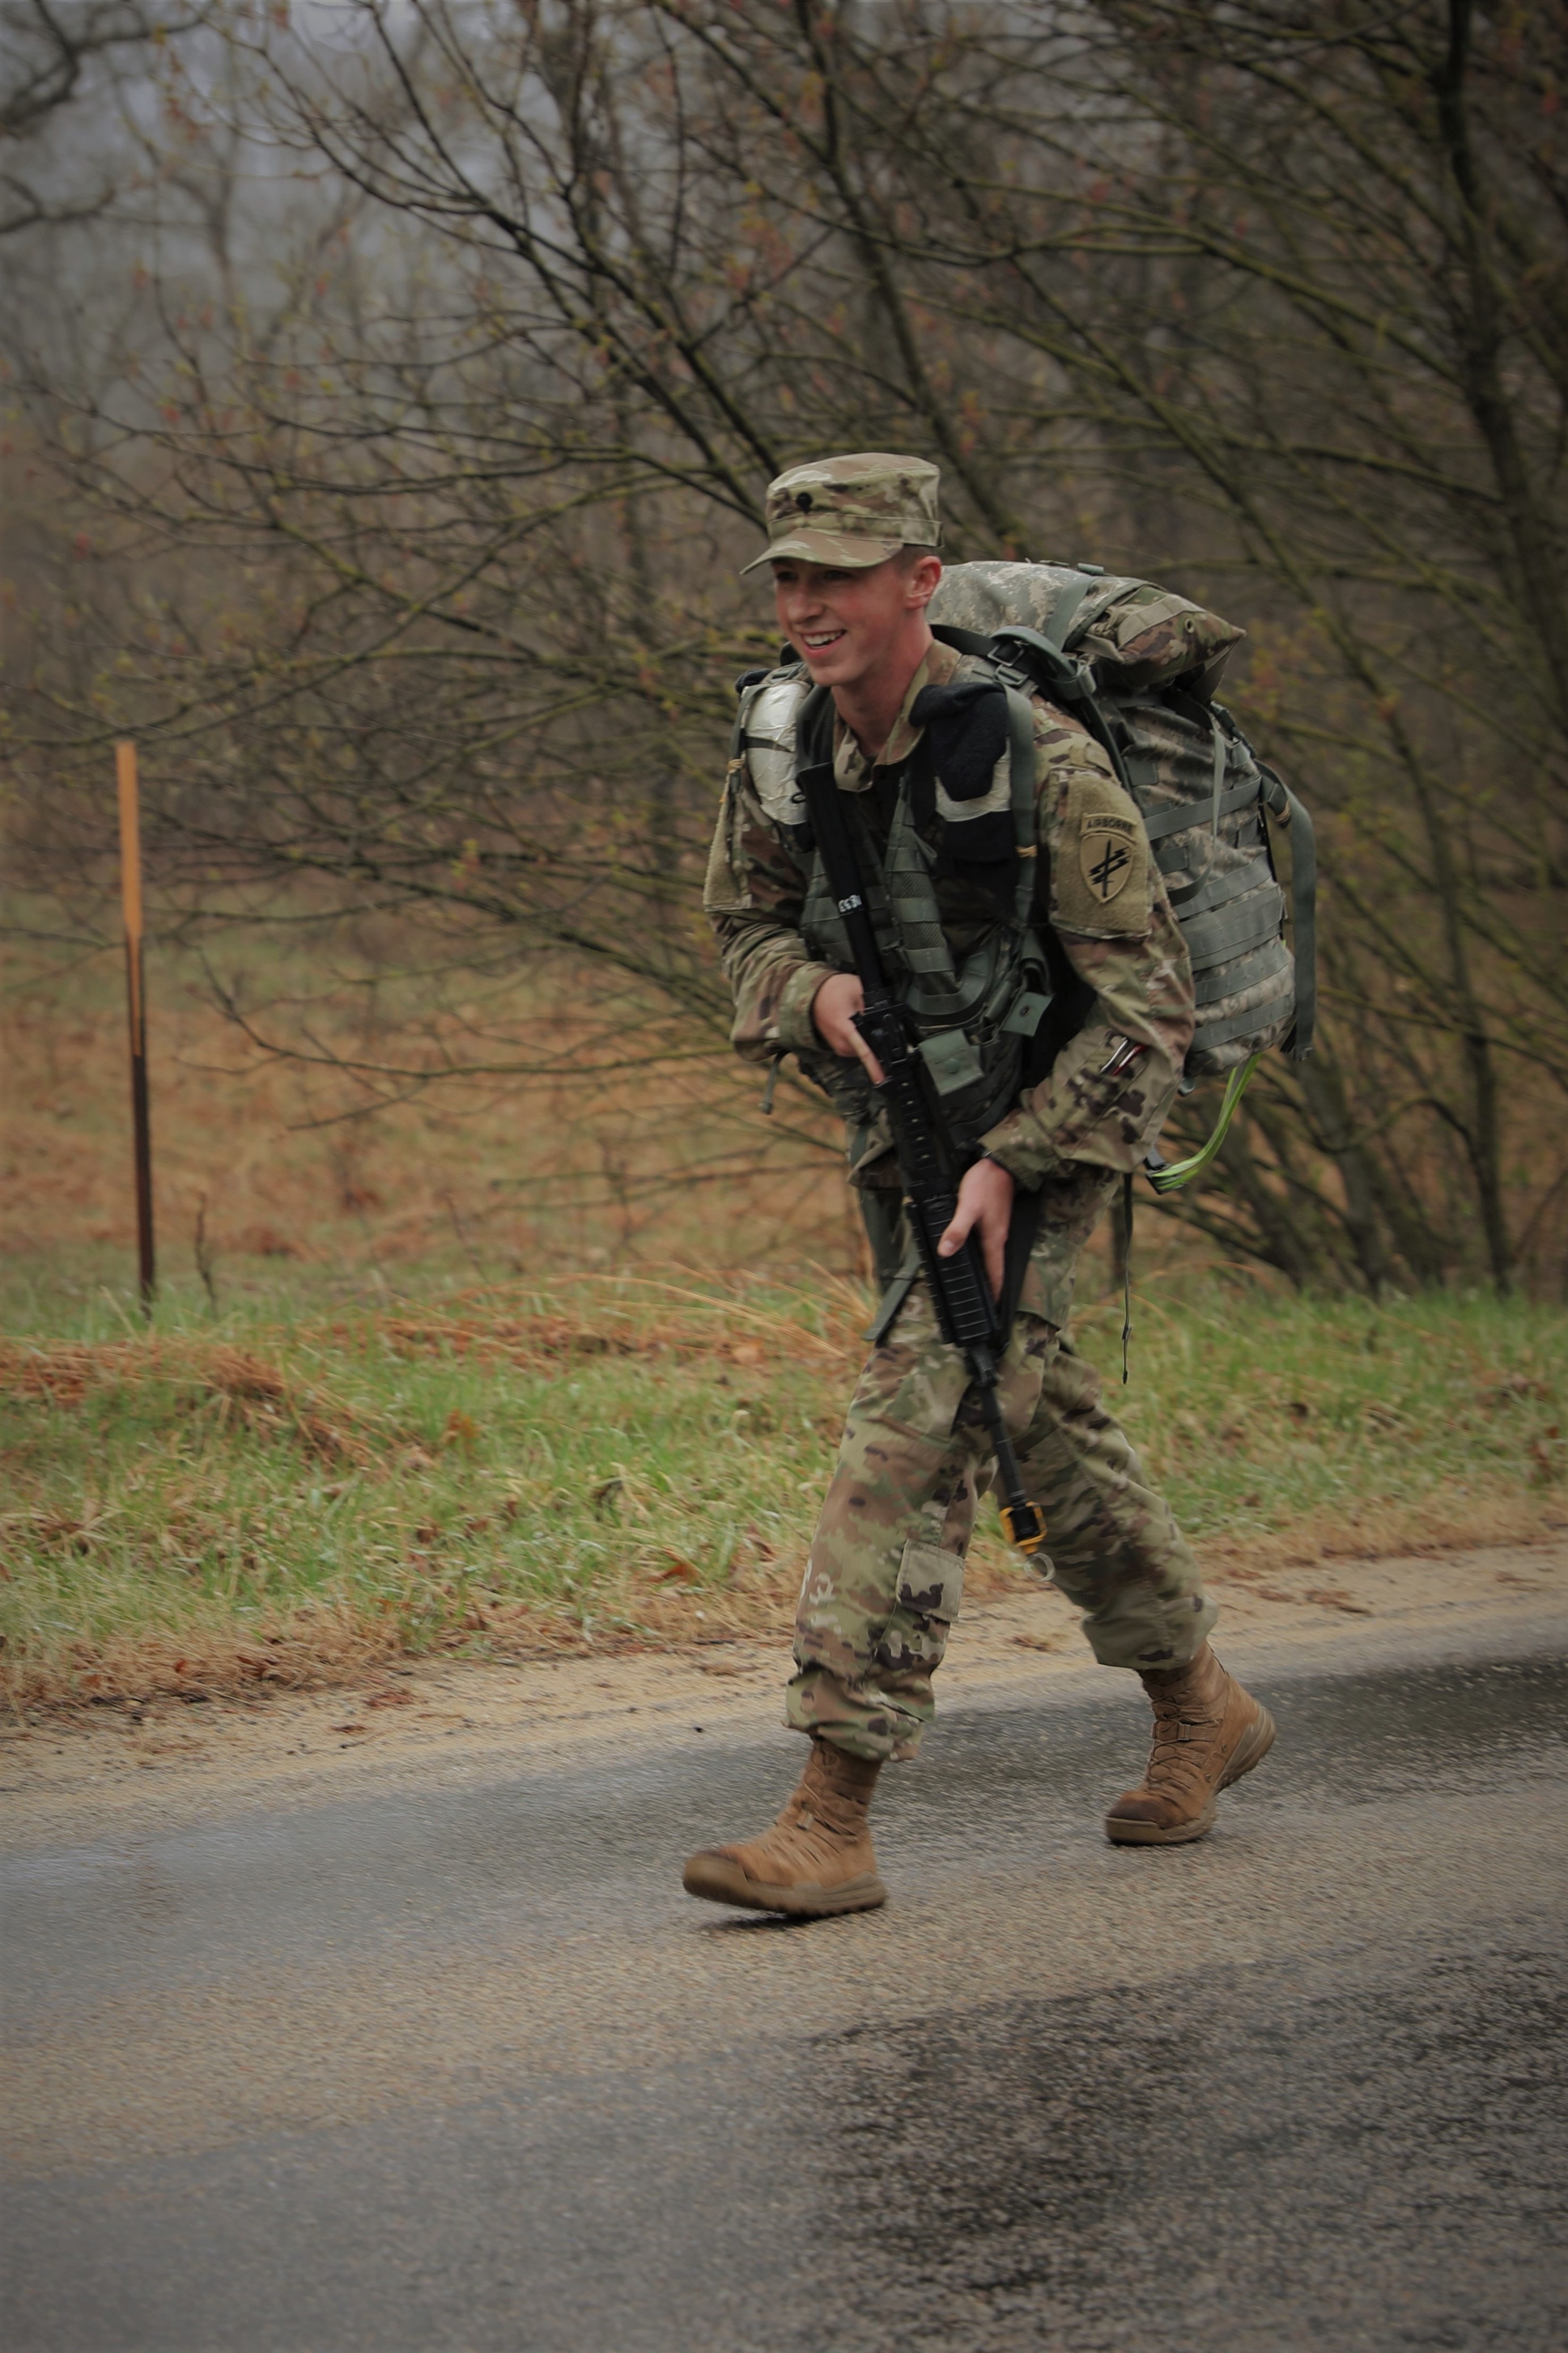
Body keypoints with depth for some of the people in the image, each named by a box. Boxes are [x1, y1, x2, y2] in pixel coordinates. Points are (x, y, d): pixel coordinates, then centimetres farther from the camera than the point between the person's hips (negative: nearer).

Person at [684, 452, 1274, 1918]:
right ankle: (1199, 1708, 37)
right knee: (1037, 1419, 18)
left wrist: (1009, 1167, -25)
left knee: (914, 1425, -18)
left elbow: (1146, 1002, -19)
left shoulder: (1035, 762, -23)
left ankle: (833, 1821, -19)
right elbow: (745, 927, 12)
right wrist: (817, 993, -12)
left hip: (1046, 1131, -7)